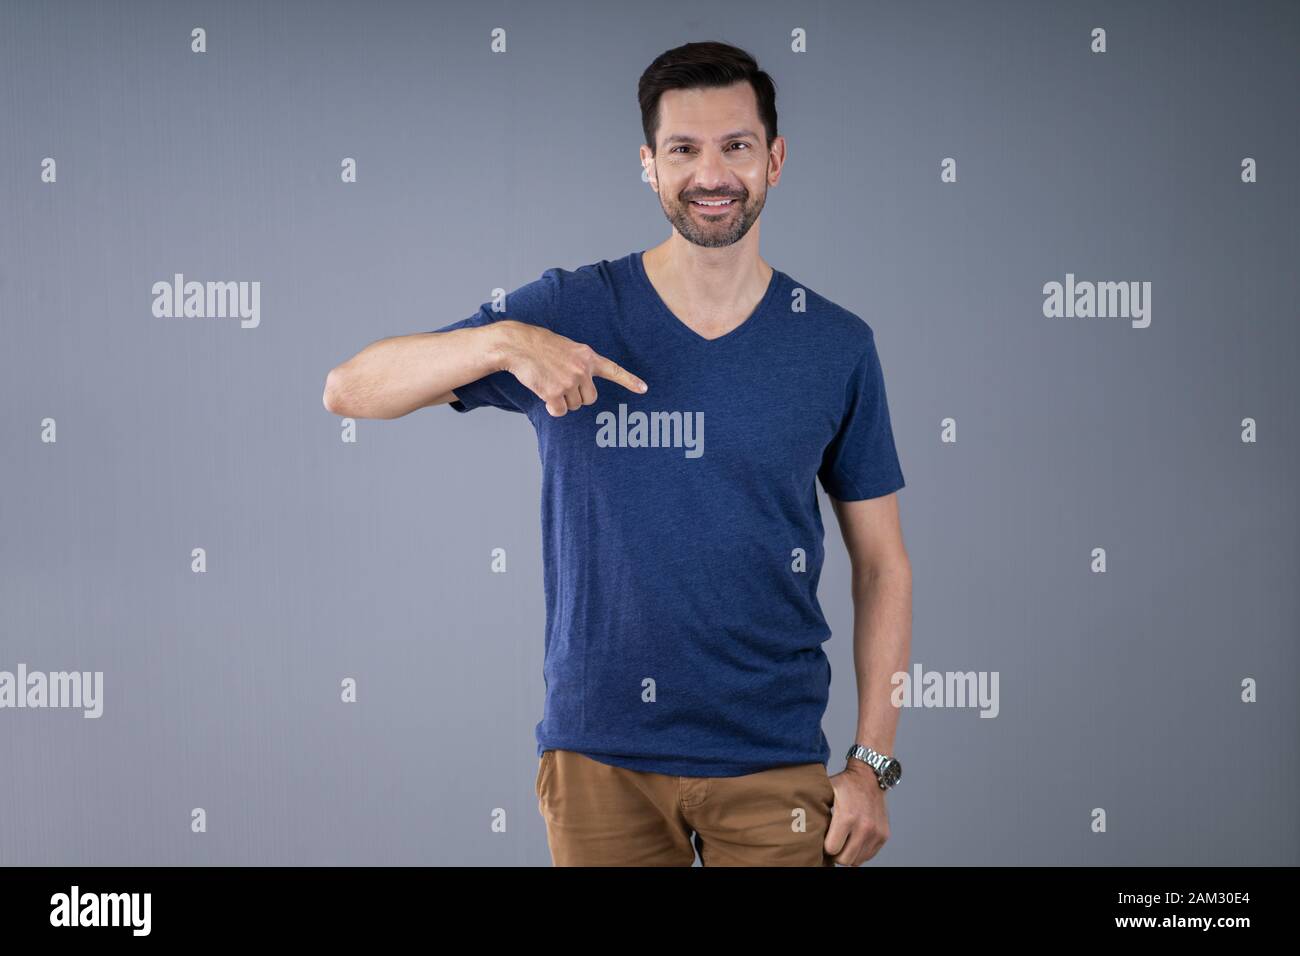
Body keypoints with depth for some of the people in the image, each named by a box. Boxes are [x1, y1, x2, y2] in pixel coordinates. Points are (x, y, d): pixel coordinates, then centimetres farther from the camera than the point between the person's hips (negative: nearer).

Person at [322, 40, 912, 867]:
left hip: (774, 765, 1)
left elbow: (883, 565, 4)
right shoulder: (573, 312, -2)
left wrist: (873, 765, -2)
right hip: (602, 757, 0)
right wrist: (503, 342, -24)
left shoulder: (836, 345, 1)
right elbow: (350, 391, -7)